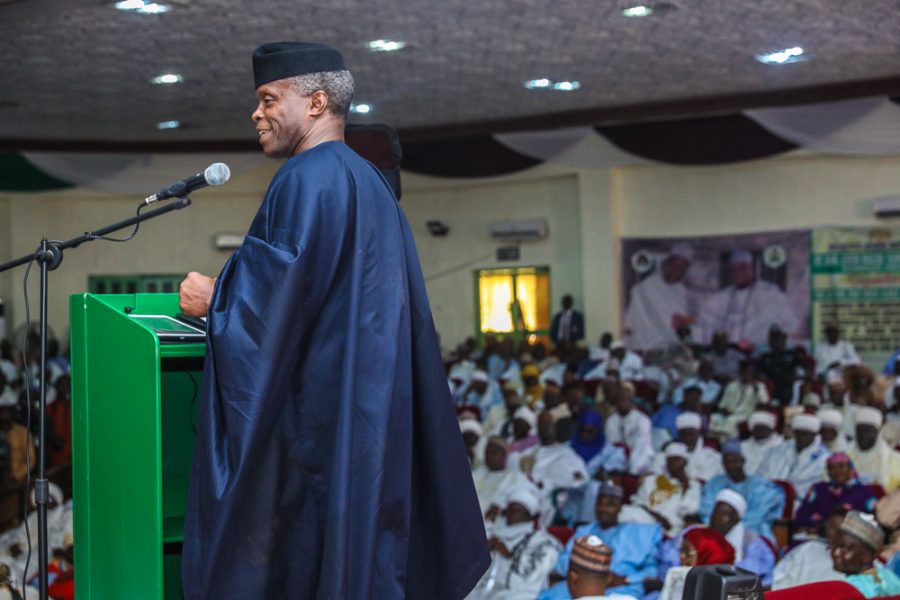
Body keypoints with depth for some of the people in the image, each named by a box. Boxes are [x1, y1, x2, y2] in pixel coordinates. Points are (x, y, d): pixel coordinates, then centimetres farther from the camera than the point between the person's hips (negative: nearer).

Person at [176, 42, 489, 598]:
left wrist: (214, 297, -3)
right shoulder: (368, 179, 16)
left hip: (318, 404, -9)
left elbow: (287, 289, -20)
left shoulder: (309, 178, -13)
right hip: (368, 402, 9)